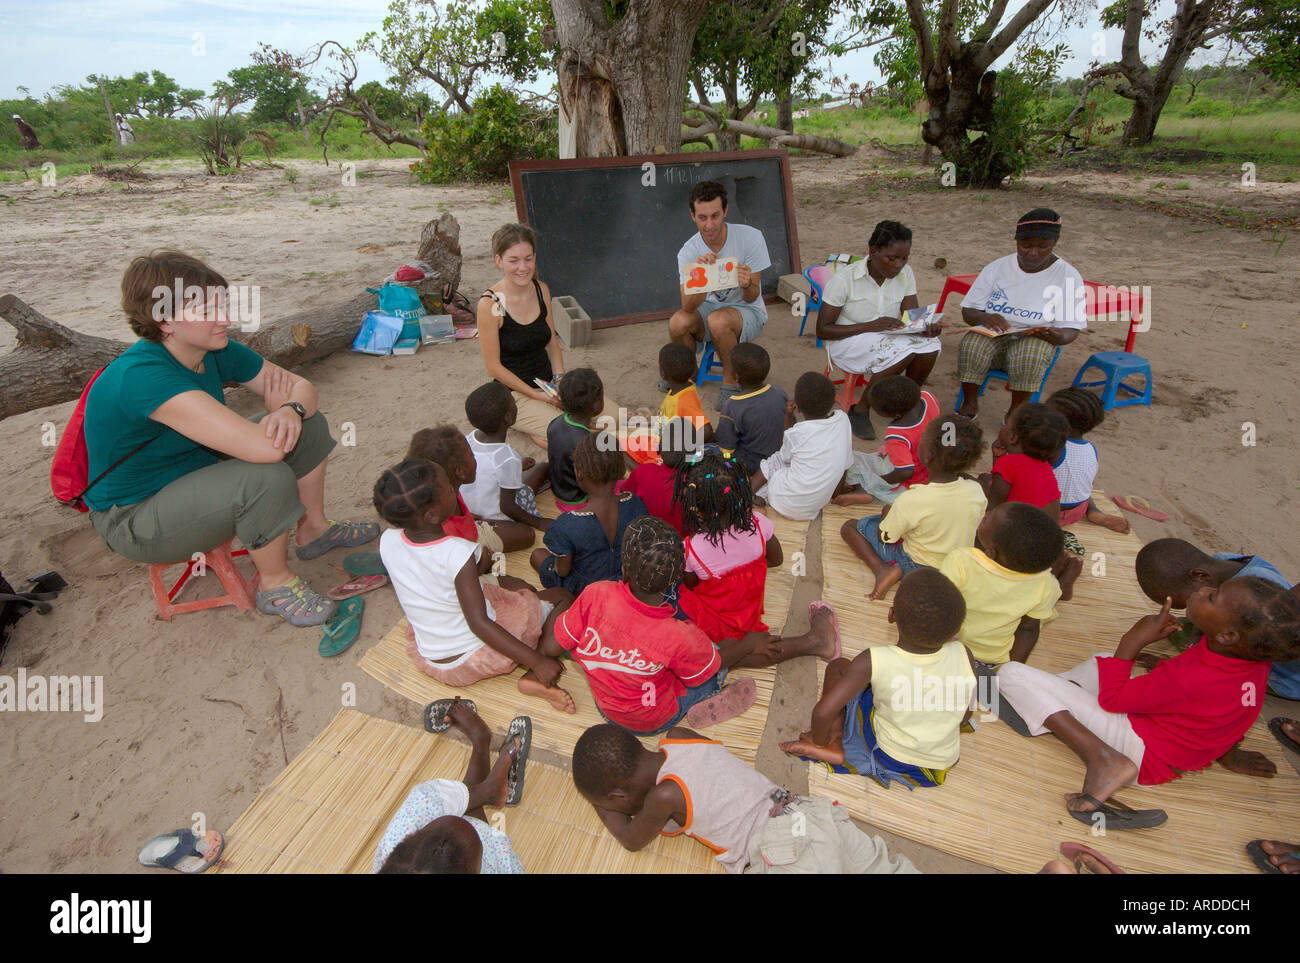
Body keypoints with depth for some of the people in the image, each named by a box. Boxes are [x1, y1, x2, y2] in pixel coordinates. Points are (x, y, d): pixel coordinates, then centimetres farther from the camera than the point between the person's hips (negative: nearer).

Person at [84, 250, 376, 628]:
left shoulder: (216, 352, -9)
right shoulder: (143, 376, -34)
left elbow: (303, 387, -3)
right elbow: (265, 447, -43)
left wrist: (291, 410, -28)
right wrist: (277, 406, -19)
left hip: (198, 469, 8)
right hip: (135, 518, -8)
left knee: (307, 424, 0)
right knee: (268, 479, -34)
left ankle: (313, 529, 17)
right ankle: (275, 584, -8)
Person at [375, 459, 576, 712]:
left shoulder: (387, 541, -11)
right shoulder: (457, 553, -30)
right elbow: (479, 623, -30)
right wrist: (537, 661, -28)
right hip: (475, 660, -7)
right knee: (562, 597, 5)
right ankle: (534, 678, -10)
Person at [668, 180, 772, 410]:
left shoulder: (751, 238, -17)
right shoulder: (688, 252, -13)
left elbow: (752, 298, -15)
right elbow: (689, 306, -24)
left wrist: (747, 285, -40)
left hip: (748, 312, -2)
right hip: (710, 307, 3)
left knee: (718, 320, -36)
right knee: (678, 322, -28)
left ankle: (731, 380, -10)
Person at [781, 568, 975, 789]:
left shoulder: (874, 662, -29)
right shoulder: (964, 657, -20)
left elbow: (823, 711, -28)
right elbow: (964, 717, -3)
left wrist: (819, 739, -7)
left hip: (888, 760, -3)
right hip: (939, 772, 4)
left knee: (838, 667, 7)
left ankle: (833, 744, 8)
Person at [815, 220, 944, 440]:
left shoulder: (905, 274, 1)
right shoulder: (845, 278, -15)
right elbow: (822, 330, -16)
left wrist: (928, 327, -27)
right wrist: (871, 326, -27)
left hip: (888, 339, 5)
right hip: (846, 342, -5)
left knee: (930, 344, -25)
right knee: (903, 350, -32)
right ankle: (860, 411, -14)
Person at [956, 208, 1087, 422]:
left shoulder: (1068, 276, 2)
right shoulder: (997, 268, 6)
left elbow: (1072, 328, 0)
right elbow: (967, 312, 4)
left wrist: (1060, 336, -25)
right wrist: (985, 318, -20)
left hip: (1036, 339, -1)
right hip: (994, 336, 1)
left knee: (1030, 352, -37)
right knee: (972, 343, -34)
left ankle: (1016, 413, -16)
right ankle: (969, 404, -15)